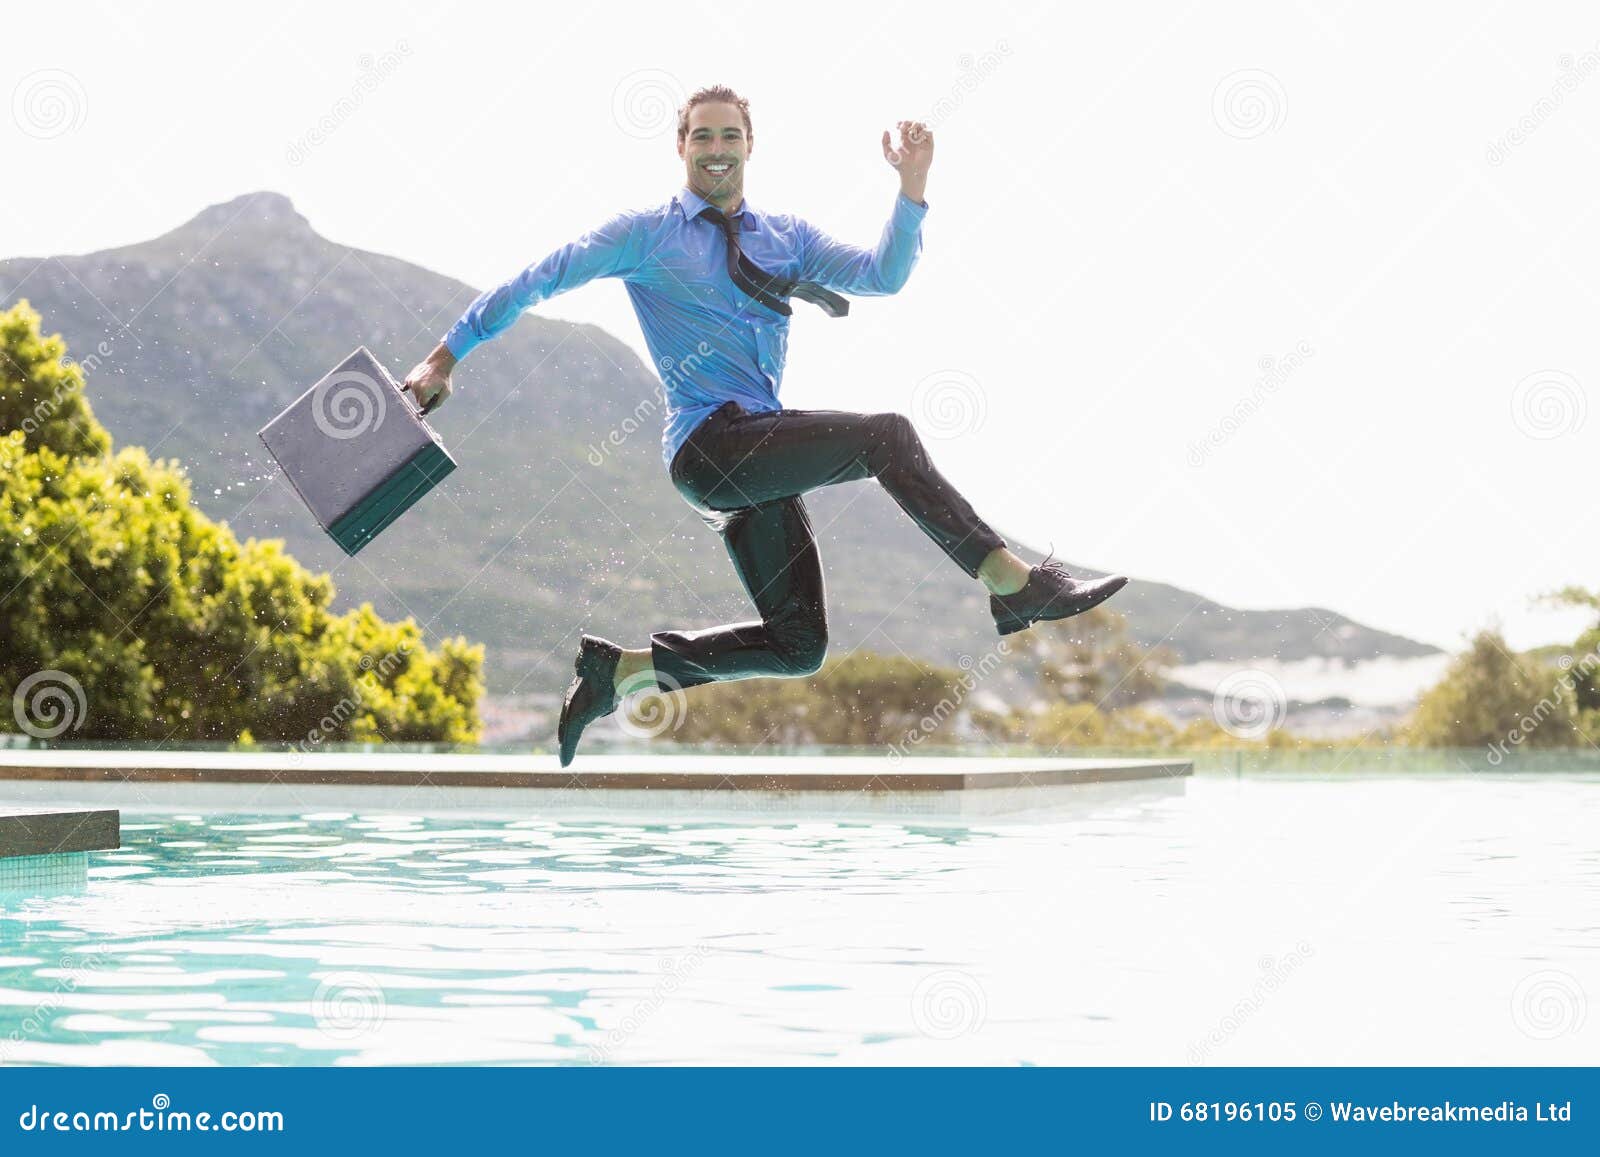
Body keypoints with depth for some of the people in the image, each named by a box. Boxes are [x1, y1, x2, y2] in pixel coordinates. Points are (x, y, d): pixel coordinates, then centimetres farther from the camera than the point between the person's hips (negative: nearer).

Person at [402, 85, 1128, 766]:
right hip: (707, 444, -7)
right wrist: (449, 355, 9)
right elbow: (540, 281, 8)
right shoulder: (647, 236, 4)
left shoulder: (786, 238, 16)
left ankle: (624, 669, 15)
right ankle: (1013, 583, -28)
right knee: (886, 437, -25)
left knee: (797, 646, 4)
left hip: (763, 457, 7)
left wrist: (912, 188, -11)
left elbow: (880, 277, 2)